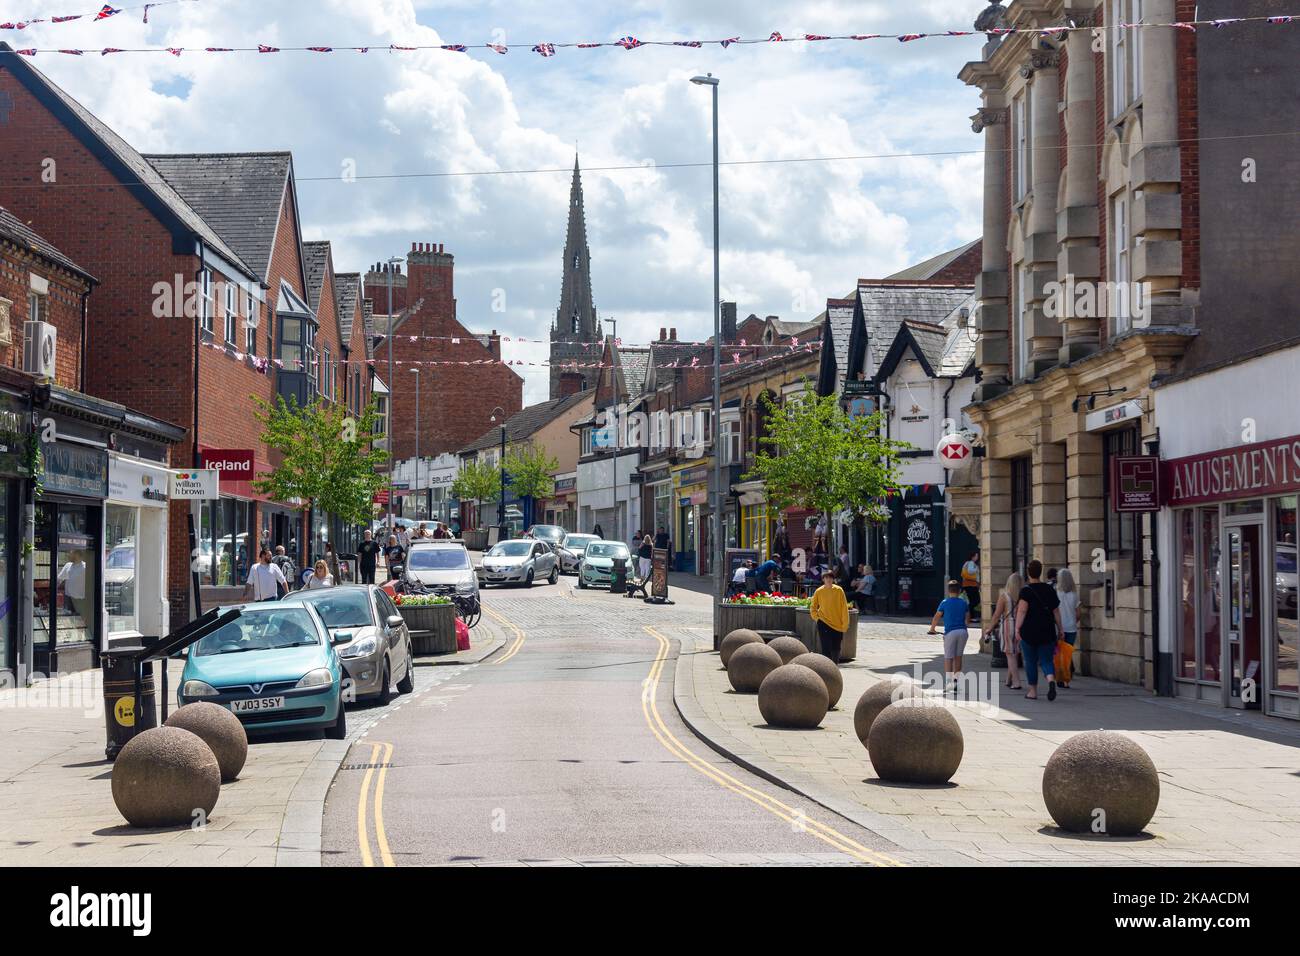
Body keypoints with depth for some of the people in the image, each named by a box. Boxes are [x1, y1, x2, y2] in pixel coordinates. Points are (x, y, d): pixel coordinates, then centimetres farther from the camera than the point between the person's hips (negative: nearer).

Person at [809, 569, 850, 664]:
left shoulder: (839, 590, -2)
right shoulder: (819, 591, -1)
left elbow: (844, 607, 0)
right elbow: (813, 607, 12)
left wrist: (845, 623, -3)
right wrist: (816, 617, -2)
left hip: (837, 624, 1)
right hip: (824, 624, -1)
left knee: (836, 650, 10)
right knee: (826, 649, -10)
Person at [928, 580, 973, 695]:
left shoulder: (945, 603, -2)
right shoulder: (964, 603, 6)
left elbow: (936, 617, 4)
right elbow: (967, 618, 11)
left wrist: (932, 629, 20)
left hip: (950, 632, -3)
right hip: (963, 631, 3)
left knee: (948, 659, 0)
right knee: (958, 657, 13)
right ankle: (956, 683, 14)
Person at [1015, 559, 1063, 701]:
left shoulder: (1026, 591, -8)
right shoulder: (1049, 590, 5)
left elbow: (1022, 611, -17)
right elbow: (1056, 611, 8)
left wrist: (1017, 628, -17)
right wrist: (1060, 629, 15)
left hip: (1029, 632, -3)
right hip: (1047, 632, 3)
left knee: (1030, 662, 9)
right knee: (1046, 660, 7)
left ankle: (1033, 691, 14)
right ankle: (1051, 680, -23)